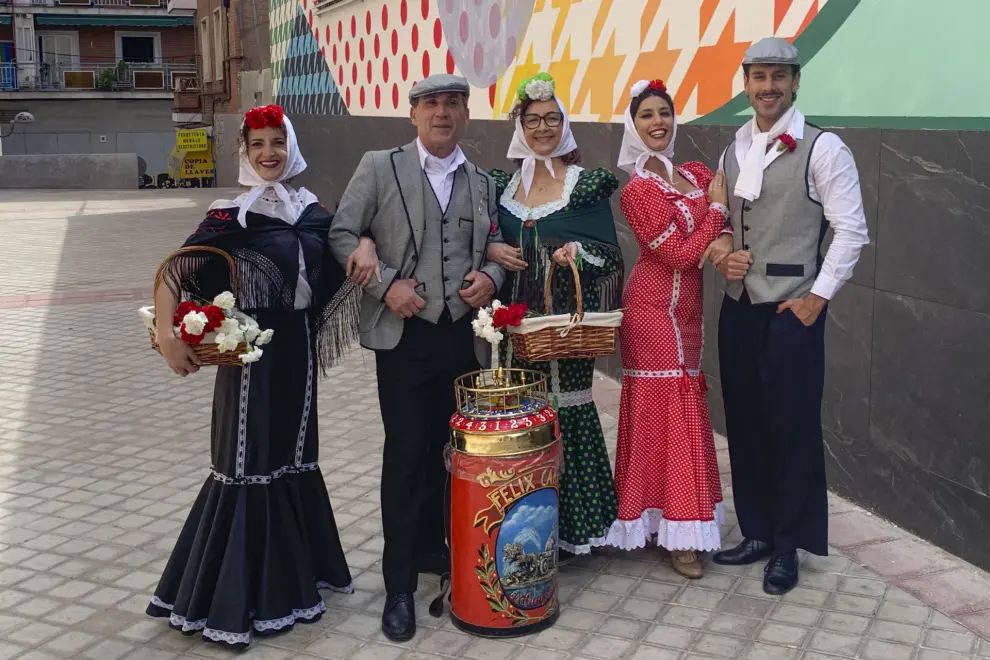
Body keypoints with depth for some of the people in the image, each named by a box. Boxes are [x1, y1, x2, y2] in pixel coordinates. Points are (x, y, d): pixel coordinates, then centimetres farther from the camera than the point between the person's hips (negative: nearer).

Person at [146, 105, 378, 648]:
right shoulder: (231, 215, -8)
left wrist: (365, 245, -6)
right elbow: (175, 271, -13)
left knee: (290, 456, 14)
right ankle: (237, 593, 13)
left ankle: (288, 576, 31)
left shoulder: (311, 211, 6)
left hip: (297, 350, 5)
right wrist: (166, 334, -25)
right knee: (249, 463, 0)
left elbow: (351, 237, 18)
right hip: (250, 352, -5)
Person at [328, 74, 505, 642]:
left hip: (463, 334, 4)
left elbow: (495, 248, 17)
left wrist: (490, 277, -5)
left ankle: (433, 551, 30)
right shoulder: (380, 167, 0)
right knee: (407, 456, -2)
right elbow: (342, 234, -2)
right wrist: (386, 283, -13)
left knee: (451, 450, 10)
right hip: (404, 334, -4)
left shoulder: (482, 182, 11)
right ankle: (401, 586, 9)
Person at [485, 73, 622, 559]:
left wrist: (578, 251, -21)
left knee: (563, 410, -2)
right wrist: (491, 251, -8)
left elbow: (610, 252, -1)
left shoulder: (587, 184, 1)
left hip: (566, 319, -3)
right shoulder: (501, 183, 11)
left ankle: (567, 528, 12)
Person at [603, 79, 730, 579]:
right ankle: (676, 530, 8)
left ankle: (673, 520, 23)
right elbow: (679, 254, -15)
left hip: (687, 307, 7)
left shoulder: (697, 174, 9)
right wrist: (715, 206, -7)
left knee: (682, 406, 11)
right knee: (663, 407, -1)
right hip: (655, 307, -7)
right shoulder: (638, 189, -12)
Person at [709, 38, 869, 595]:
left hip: (792, 311, -6)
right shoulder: (735, 150, 11)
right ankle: (758, 533, 28)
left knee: (792, 428, 2)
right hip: (738, 307, 6)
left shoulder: (823, 148, -8)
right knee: (745, 423, 12)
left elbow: (852, 231, -9)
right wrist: (720, 251, -2)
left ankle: (788, 548, 18)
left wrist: (818, 296, -11)